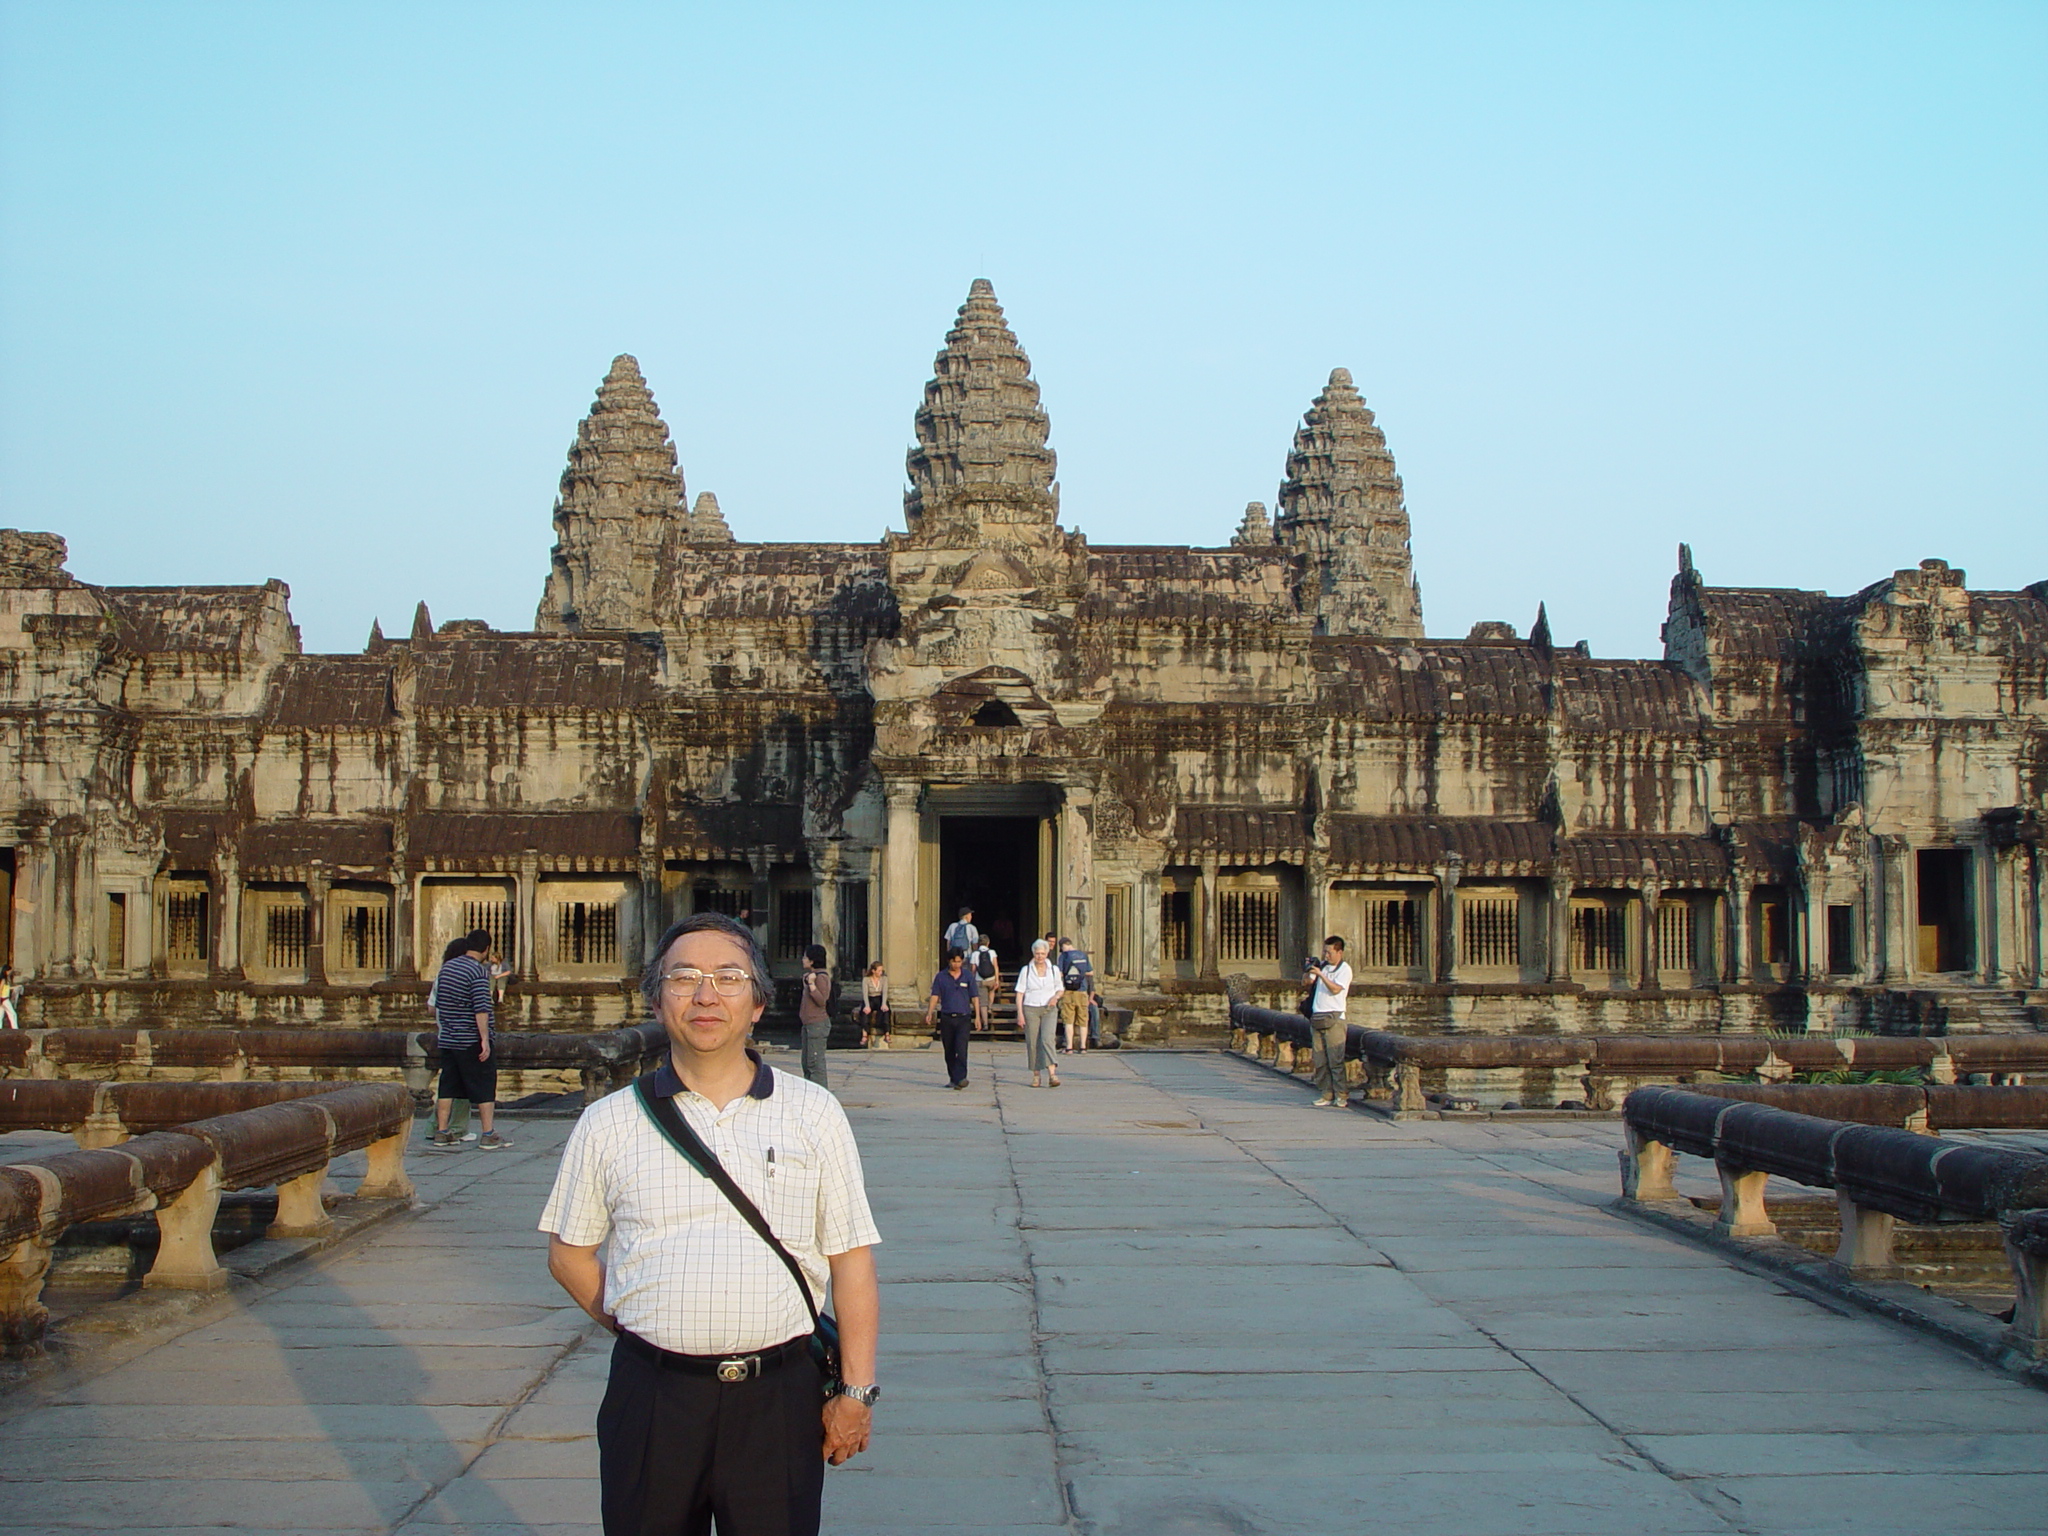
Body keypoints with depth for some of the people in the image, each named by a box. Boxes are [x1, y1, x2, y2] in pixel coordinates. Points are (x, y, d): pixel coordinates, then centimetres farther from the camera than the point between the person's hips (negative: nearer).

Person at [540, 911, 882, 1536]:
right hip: (651, 1395, 1)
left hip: (779, 1394, 0)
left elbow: (851, 1261, 3)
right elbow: (569, 1255, 11)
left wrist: (855, 1390, -2)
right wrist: (651, 1338, 1)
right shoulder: (610, 1123, 5)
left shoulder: (814, 1114, 4)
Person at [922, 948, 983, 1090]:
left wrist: (977, 1016, 1)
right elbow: (935, 996, 4)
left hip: (963, 1018, -2)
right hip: (946, 1018, 2)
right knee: (949, 1052, 7)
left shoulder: (968, 976, 5)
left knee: (961, 1049, -15)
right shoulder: (941, 977, 6)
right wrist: (929, 1014, -8)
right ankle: (952, 1078, 18)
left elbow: (975, 997, 7)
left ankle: (960, 1078, -20)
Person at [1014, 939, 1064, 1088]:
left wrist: (1056, 997, -5)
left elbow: (1061, 989, 18)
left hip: (1049, 1009, 0)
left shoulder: (1054, 969, 8)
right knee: (1032, 1042, 0)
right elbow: (1020, 993, 2)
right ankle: (1036, 1075, 11)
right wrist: (1020, 1013, -8)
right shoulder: (1026, 970, 3)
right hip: (1030, 1009, 0)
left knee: (1047, 1039, -17)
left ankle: (1052, 1073, -25)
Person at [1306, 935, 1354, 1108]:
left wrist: (1320, 974, -19)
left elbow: (1335, 989, -14)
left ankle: (1341, 1095, -5)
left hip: (1333, 1018, -6)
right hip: (1317, 1018, 6)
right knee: (1320, 1060, 4)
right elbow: (1306, 981, 13)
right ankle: (1327, 1095, 7)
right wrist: (1308, 970, -5)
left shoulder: (1344, 969, -2)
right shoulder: (1322, 966, 16)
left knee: (1336, 1059, -8)